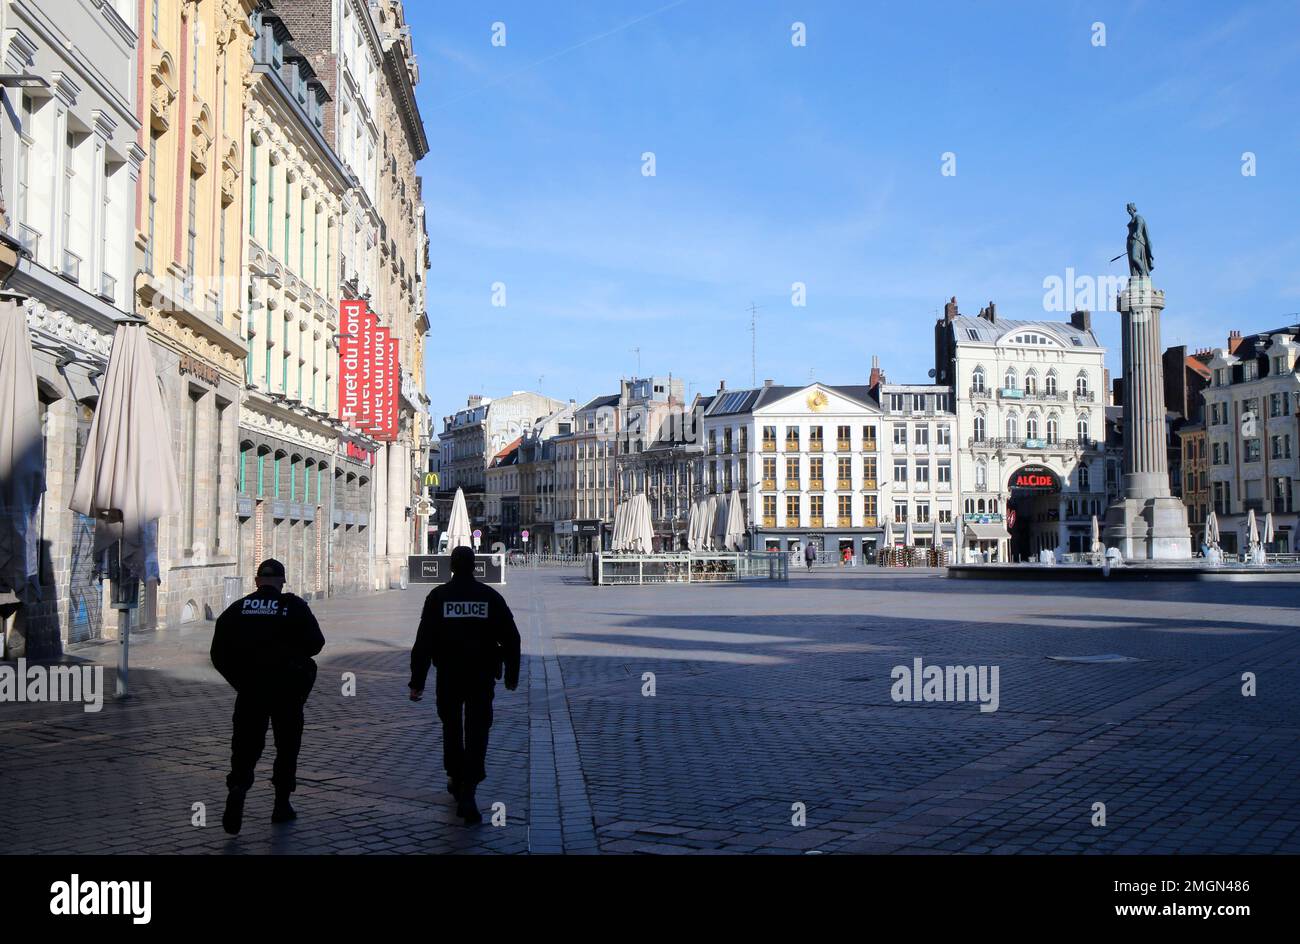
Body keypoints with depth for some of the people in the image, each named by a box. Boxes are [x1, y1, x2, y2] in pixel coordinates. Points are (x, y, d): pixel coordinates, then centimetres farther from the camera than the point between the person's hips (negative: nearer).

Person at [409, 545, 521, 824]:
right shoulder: (491, 597, 1)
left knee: (451, 728, 21)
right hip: (482, 677, 0)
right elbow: (511, 639, 3)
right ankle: (467, 793, -13)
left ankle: (456, 780, 33)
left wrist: (417, 682, -4)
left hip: (448, 676, 1)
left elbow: (423, 642, -6)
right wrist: (511, 675, 14)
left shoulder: (437, 597, -2)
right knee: (477, 734, -1)